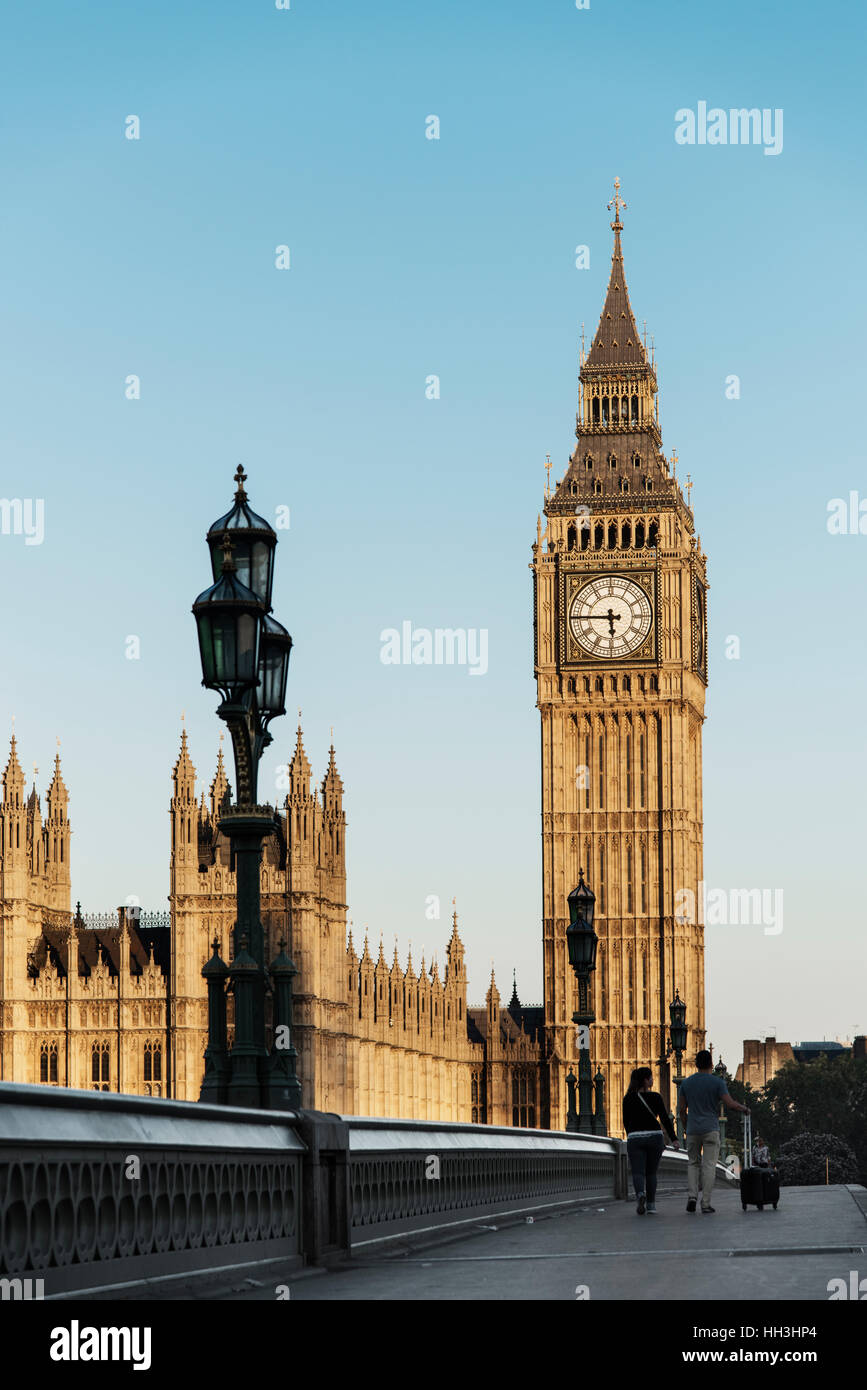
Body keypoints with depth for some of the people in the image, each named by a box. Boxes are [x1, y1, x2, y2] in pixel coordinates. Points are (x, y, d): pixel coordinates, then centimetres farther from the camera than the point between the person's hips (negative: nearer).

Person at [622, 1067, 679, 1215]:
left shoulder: (628, 1099, 1)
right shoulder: (655, 1097, -4)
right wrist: (674, 1139, -12)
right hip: (654, 1137, 0)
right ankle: (651, 1205, 14)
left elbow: (626, 1121, 9)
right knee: (651, 1173, 16)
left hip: (635, 1139, 0)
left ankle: (641, 1195, -34)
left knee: (638, 1174, -5)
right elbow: (664, 1118, -11)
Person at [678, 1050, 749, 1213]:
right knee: (709, 1166, 0)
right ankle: (706, 1203, -5)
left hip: (693, 1131, 3)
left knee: (694, 1163, 16)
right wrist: (744, 1108, 6)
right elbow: (729, 1104, -12)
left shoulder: (686, 1083, 5)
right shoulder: (717, 1082, -5)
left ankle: (692, 1195, -3)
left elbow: (682, 1109, 8)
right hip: (711, 1129, -3)